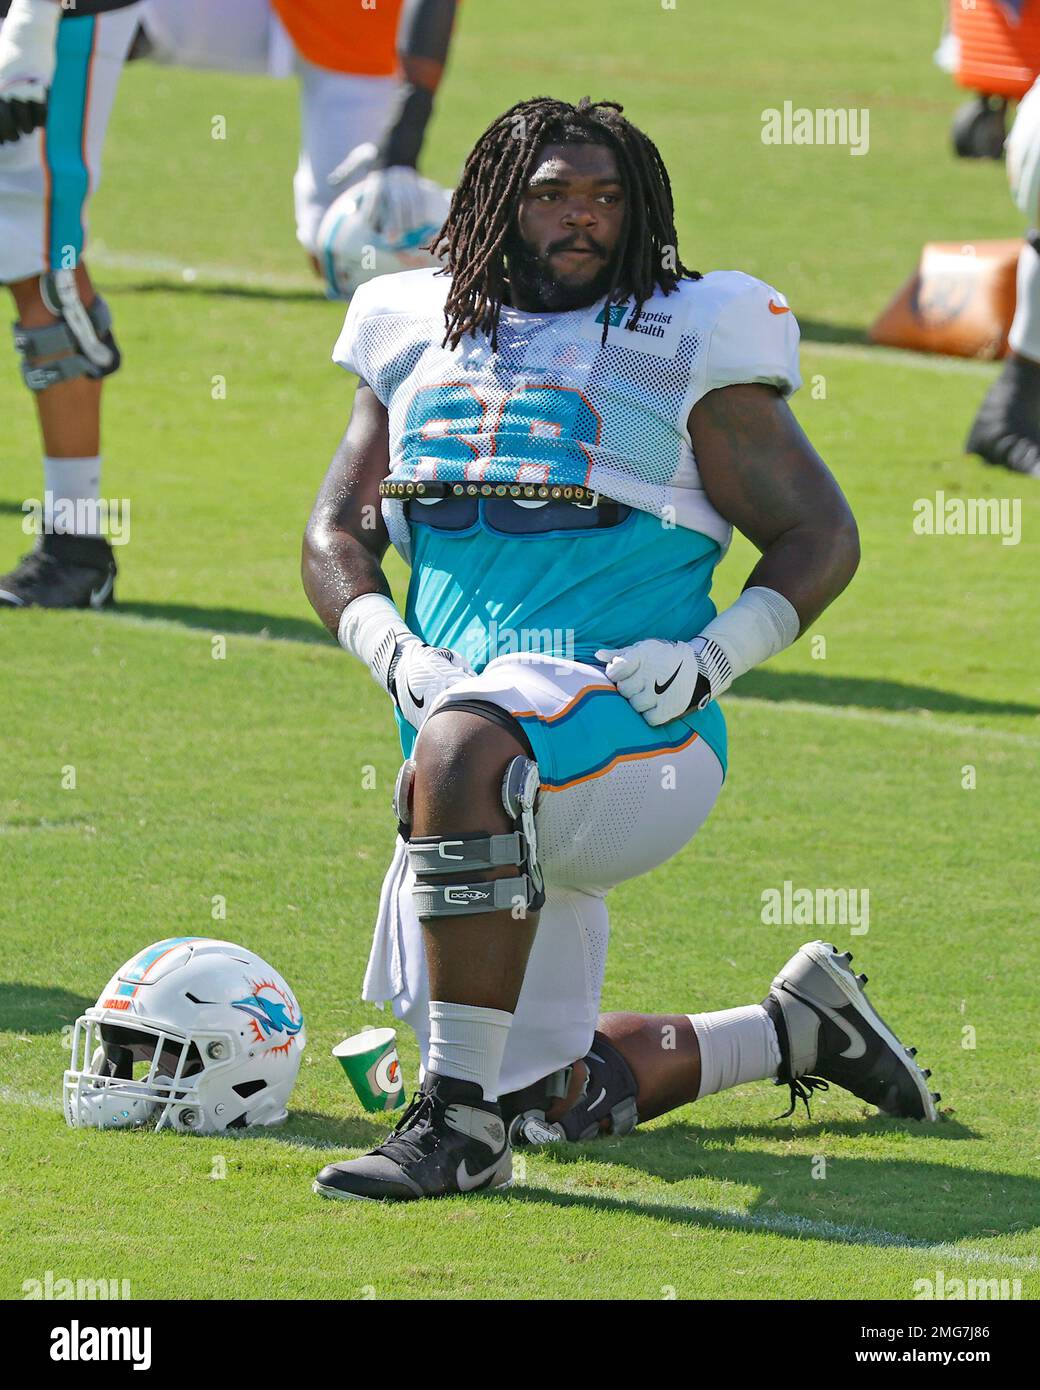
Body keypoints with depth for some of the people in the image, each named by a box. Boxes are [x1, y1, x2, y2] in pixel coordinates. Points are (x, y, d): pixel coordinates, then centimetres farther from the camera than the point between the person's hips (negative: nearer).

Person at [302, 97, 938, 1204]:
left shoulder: (685, 346, 4)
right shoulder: (419, 342, 16)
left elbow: (822, 539, 5)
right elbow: (336, 534, 17)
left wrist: (710, 659, -11)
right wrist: (396, 653, -3)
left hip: (633, 737, -6)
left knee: (461, 750, -40)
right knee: (557, 1098, 12)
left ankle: (462, 1125, -35)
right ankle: (796, 1028, 38)